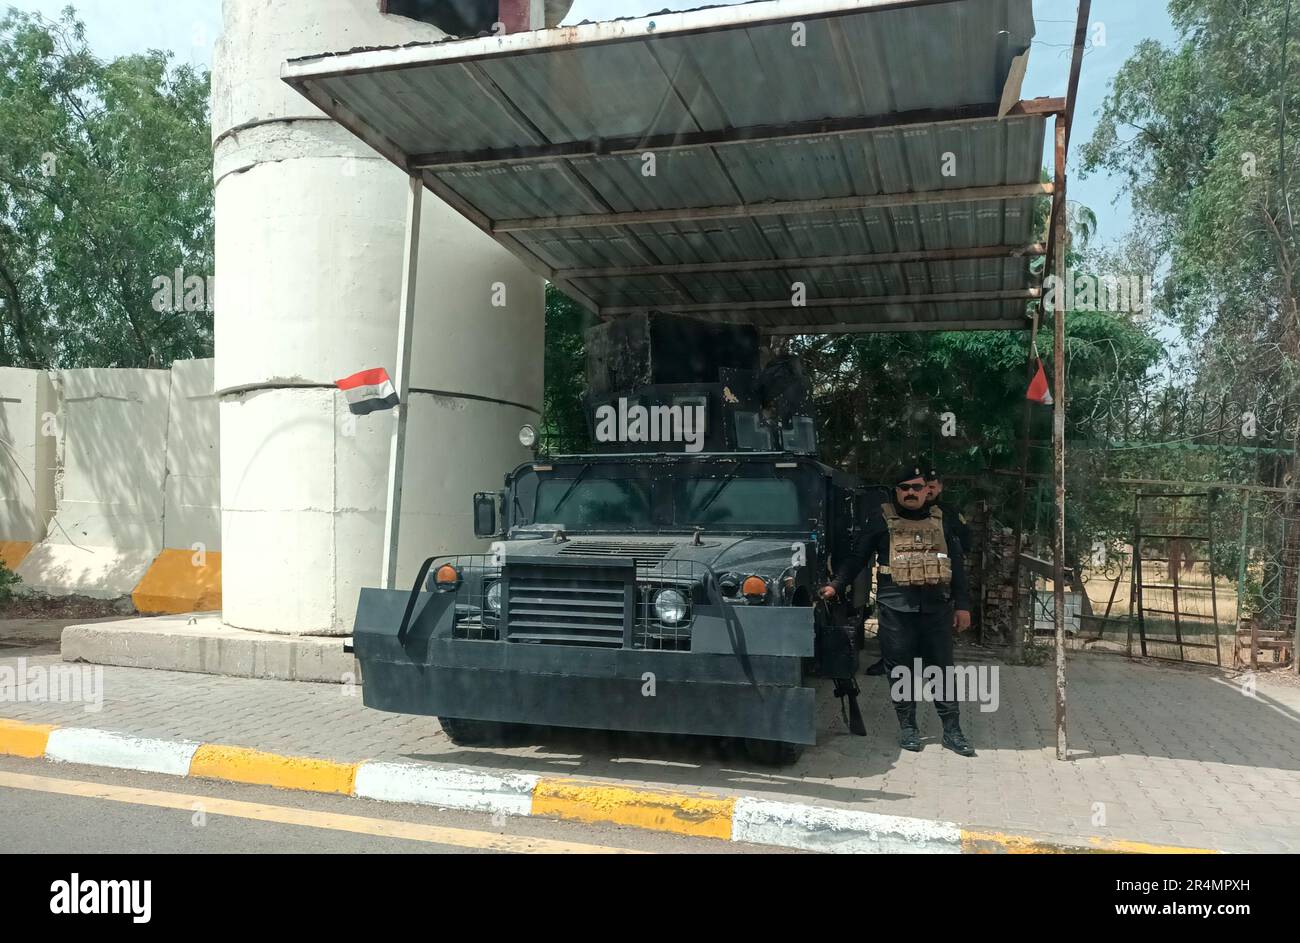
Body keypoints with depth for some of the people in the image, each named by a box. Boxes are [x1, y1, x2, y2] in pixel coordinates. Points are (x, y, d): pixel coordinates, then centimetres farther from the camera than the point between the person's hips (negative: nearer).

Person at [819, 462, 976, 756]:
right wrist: (835, 586, -5)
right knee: (900, 667, 2)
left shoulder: (940, 520, 13)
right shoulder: (882, 519, 4)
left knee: (942, 666, 5)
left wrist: (962, 605, 8)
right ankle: (907, 726, 14)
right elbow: (857, 557, 5)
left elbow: (956, 564, 14)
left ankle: (952, 730, 12)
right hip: (896, 605, -2)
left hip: (937, 604, 2)